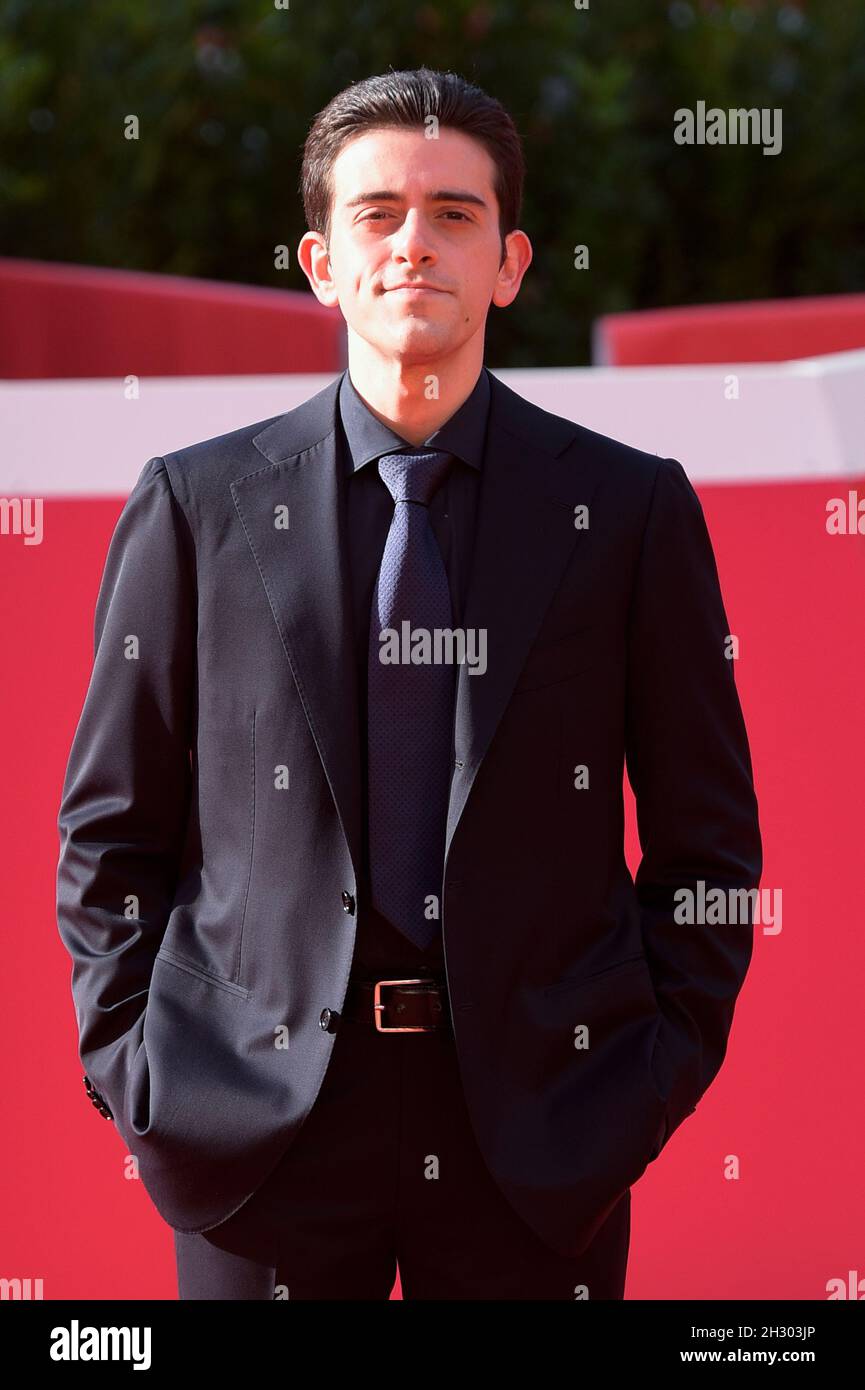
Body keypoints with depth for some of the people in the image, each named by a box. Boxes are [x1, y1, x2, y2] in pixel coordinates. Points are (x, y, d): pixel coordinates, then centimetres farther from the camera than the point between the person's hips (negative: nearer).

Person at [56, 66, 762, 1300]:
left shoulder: (632, 507, 4)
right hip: (259, 1126, 0)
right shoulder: (197, 504, 4)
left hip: (540, 1132, 0)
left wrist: (660, 1070, -1)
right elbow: (112, 827, 8)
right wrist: (137, 1071, 0)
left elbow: (707, 839, 7)